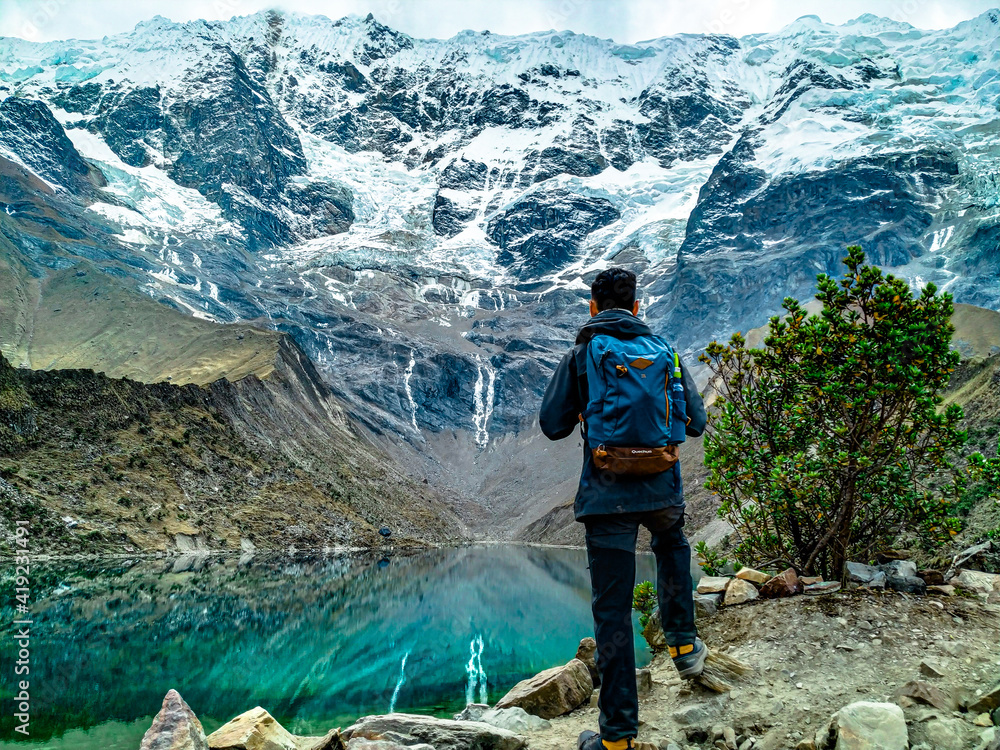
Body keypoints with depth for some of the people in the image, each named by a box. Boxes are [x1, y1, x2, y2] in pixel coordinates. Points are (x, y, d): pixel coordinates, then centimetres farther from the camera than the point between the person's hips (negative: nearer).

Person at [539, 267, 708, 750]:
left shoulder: (581, 354, -1)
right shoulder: (665, 351, 6)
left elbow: (552, 425, -1)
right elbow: (696, 422, 9)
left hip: (607, 494, -3)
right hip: (662, 489, 3)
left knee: (612, 608, 3)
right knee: (672, 546, 37)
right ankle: (683, 643, 35)